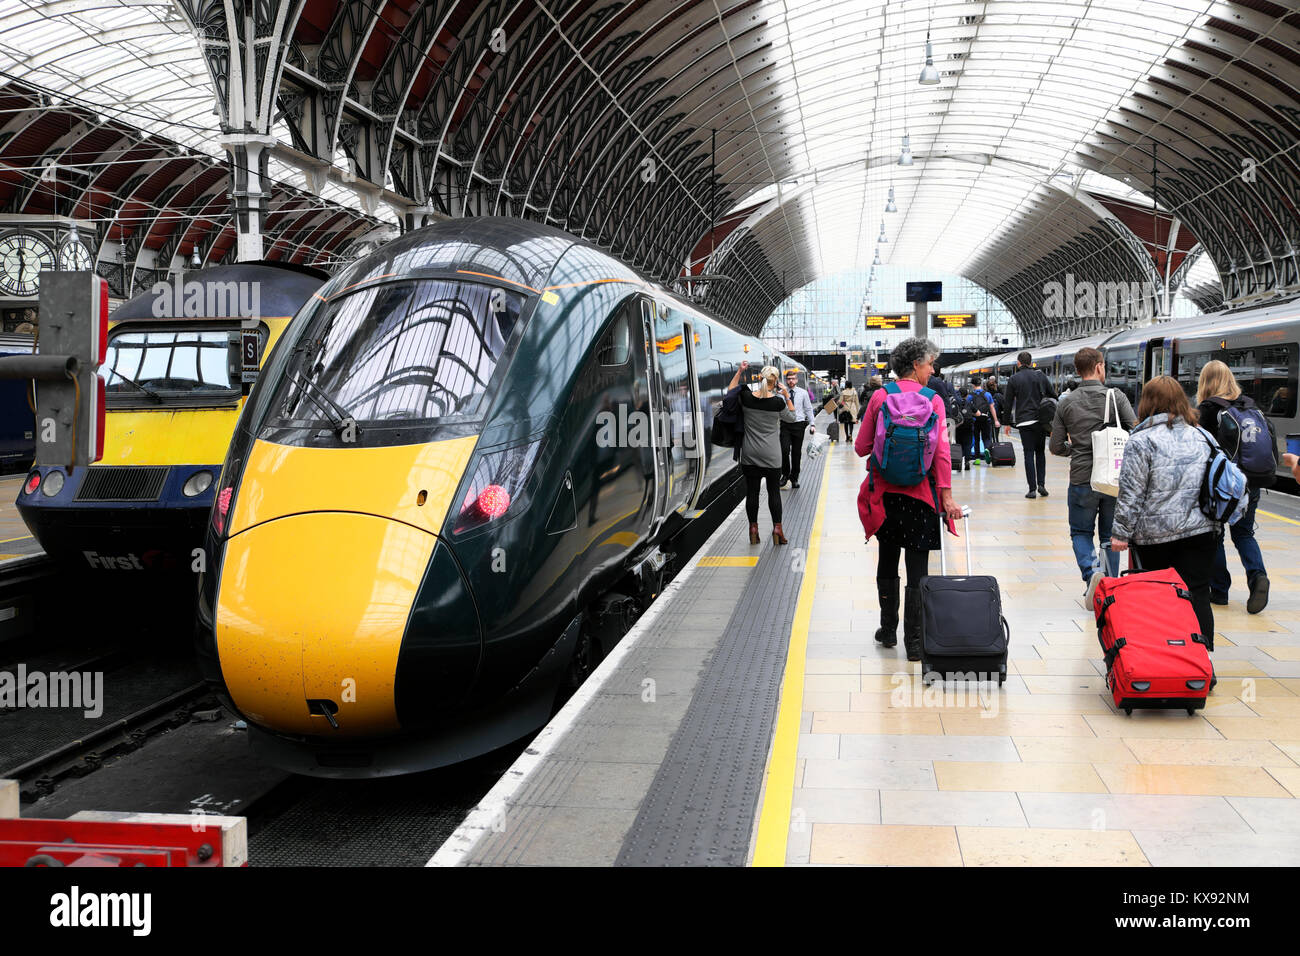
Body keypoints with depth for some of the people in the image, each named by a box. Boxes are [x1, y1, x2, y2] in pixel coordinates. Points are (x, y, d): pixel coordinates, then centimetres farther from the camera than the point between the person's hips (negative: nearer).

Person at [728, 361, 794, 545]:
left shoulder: (747, 397, -7)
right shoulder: (778, 401, -11)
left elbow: (730, 391, 13)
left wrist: (739, 371, 13)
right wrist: (786, 394, 7)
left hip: (750, 454, 2)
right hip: (771, 455, -1)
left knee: (752, 492, 7)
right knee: (774, 491, 7)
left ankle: (753, 528, 11)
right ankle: (777, 528, 7)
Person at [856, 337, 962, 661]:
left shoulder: (880, 396, -2)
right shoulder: (934, 400, -6)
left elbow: (861, 447, -1)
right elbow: (942, 451, -13)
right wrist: (946, 495, -12)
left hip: (884, 492, 2)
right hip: (920, 492, -2)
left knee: (888, 561, 17)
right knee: (917, 567, 3)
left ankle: (888, 630, 27)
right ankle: (914, 641, 3)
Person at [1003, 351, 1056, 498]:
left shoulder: (1013, 379, 0)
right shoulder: (1040, 375, 5)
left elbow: (1009, 403, 2)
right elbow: (1052, 395, 5)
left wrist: (1008, 423, 10)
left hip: (1024, 421, -2)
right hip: (1041, 420, 2)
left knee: (1029, 454, 0)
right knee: (1040, 452, 15)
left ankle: (1032, 489, -3)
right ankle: (1041, 484, 4)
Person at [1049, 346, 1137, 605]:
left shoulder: (1067, 402, -1)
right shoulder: (1116, 396, -5)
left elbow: (1056, 447, 0)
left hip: (1082, 479, 0)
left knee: (1081, 532, 15)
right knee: (1110, 535, 15)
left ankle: (1092, 571, -11)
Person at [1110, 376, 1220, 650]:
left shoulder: (1141, 440, -9)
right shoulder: (1202, 437, 9)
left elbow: (1131, 494, -12)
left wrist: (1121, 532, -6)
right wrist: (1215, 525, 25)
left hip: (1155, 534, -4)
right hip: (1200, 531, 4)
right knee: (1198, 595, 3)